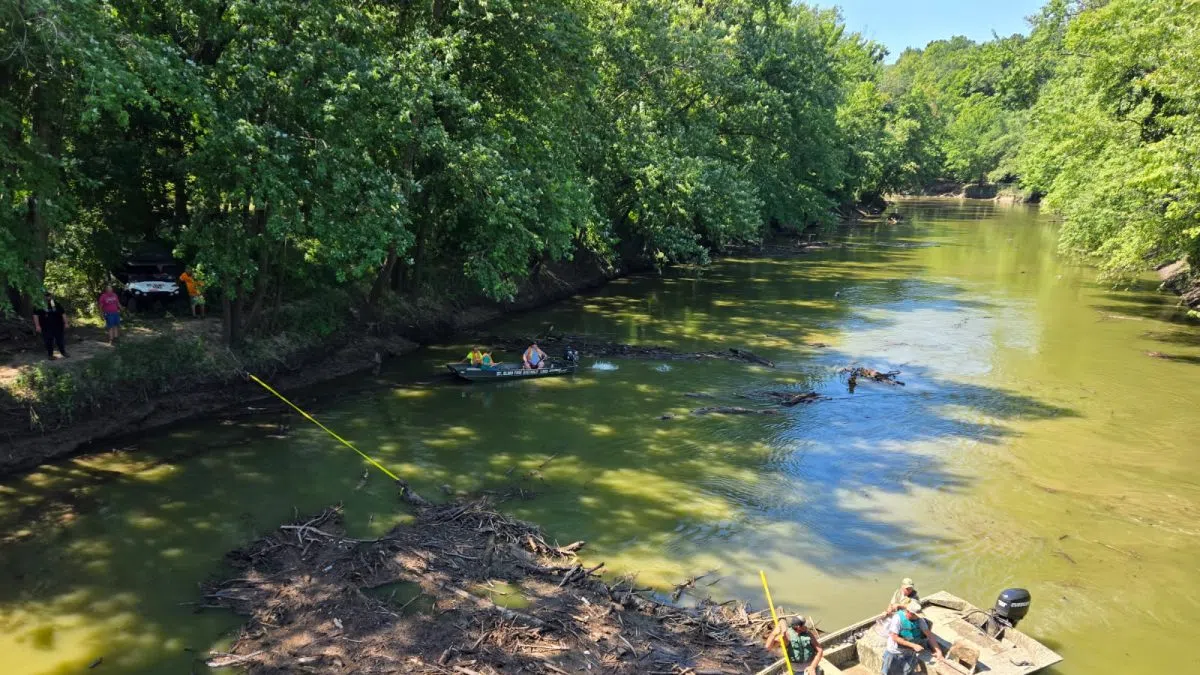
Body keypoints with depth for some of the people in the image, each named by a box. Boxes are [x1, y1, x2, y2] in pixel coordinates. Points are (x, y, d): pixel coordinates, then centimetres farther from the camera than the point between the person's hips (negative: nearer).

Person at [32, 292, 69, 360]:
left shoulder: (56, 303, 4)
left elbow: (63, 313, 7)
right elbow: (35, 315, -8)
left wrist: (65, 323, 2)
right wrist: (37, 326, -14)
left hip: (58, 326, 2)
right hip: (46, 327, -2)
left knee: (60, 339, 8)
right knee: (49, 341, 3)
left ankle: (63, 352, 24)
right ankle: (50, 354, 15)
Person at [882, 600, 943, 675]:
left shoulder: (919, 619, -10)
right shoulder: (897, 618, -23)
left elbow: (929, 634, -7)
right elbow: (895, 637, -24)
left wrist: (938, 650, -17)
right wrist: (913, 645, -27)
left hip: (910, 654, 3)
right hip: (895, 654, -3)